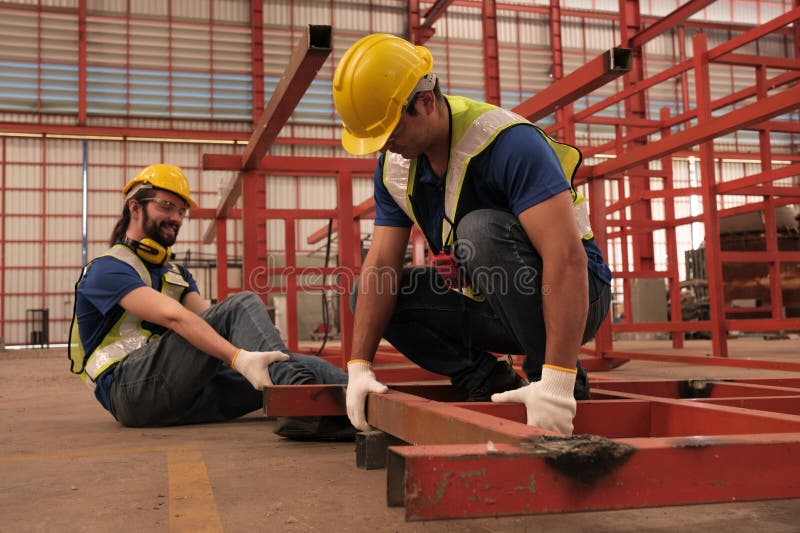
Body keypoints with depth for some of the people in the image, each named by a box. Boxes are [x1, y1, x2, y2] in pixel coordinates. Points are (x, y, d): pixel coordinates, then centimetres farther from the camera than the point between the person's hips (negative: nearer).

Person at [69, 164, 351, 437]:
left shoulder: (176, 274, 25)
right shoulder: (108, 269, -2)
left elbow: (209, 319, 6)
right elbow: (173, 317, -20)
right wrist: (239, 358, -34)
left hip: (185, 391, 7)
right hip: (130, 388, -7)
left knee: (301, 364, -15)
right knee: (241, 305, -25)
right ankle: (296, 386, -45)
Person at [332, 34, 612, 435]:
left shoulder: (507, 142, -27)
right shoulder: (393, 167, -3)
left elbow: (567, 256, -36)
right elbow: (380, 266, -4)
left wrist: (556, 381, -41)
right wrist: (359, 367, -12)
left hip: (572, 295, -7)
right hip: (496, 306, 7)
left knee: (479, 229, -35)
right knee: (368, 295, -3)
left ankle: (569, 386, -20)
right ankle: (487, 380, 1)